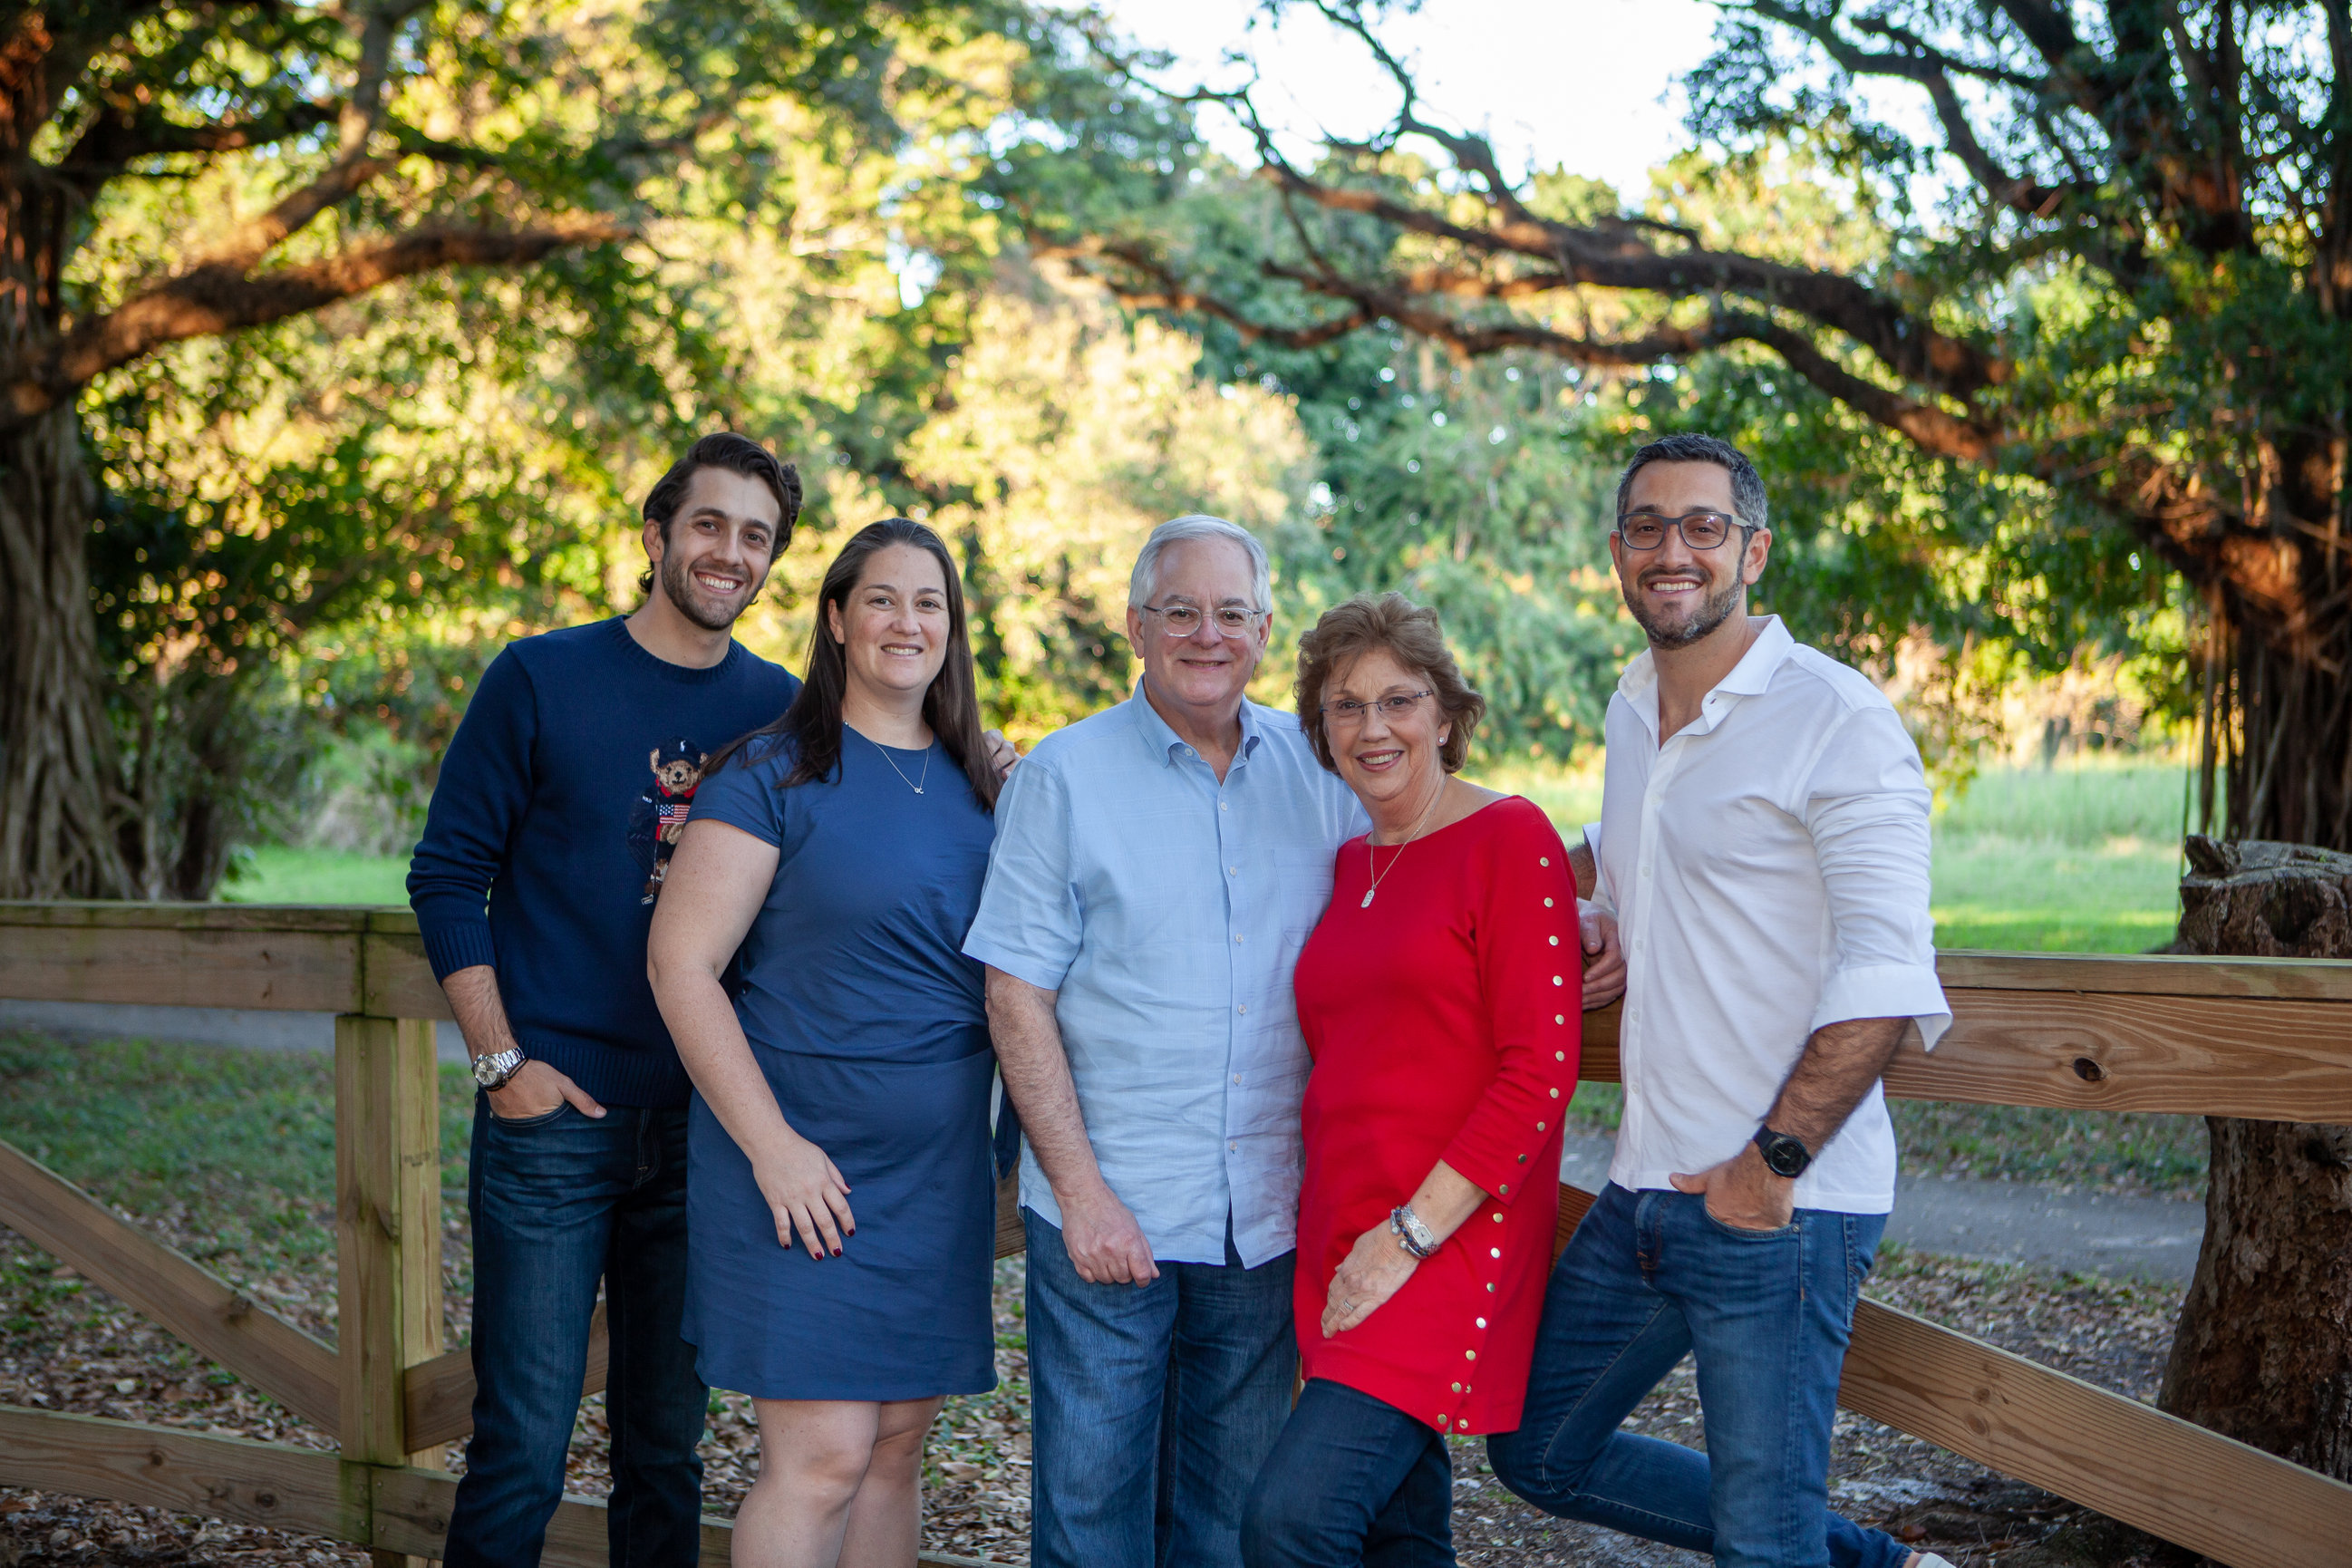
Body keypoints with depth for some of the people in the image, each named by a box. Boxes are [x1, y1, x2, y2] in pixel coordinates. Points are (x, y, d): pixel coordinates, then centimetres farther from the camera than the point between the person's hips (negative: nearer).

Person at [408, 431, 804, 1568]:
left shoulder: (779, 709, 7)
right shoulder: (541, 680, -1)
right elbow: (448, 875, -1)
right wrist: (501, 1061, -8)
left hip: (705, 1125, 3)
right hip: (553, 1113, -3)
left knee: (667, 1442, 12)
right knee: (524, 1444, -2)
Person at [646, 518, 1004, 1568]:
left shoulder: (974, 785, 11)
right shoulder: (772, 773, -7)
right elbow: (679, 966, -12)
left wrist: (1012, 1134, 8)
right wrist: (773, 1146, -16)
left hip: (941, 1163, 6)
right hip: (806, 1156, -6)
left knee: (899, 1441, 11)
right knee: (822, 1457, -8)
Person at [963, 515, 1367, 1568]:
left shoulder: (1322, 770, 6)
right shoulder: (1063, 776, -3)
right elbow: (1016, 996, -7)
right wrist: (1081, 1190, -13)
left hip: (1268, 1217, 3)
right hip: (1108, 1213, -3)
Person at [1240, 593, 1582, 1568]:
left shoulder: (1509, 837, -8)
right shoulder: (1346, 867, 14)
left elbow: (1541, 1071, -14)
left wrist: (1410, 1232, -16)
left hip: (1452, 1244, -7)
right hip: (1341, 1246, 7)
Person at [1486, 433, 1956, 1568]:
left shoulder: (1840, 721, -11)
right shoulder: (1634, 708, 13)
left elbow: (1885, 980, -19)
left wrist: (1775, 1160, -22)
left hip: (1782, 1207, -8)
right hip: (1645, 1193, 9)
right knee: (1537, 1449, 17)